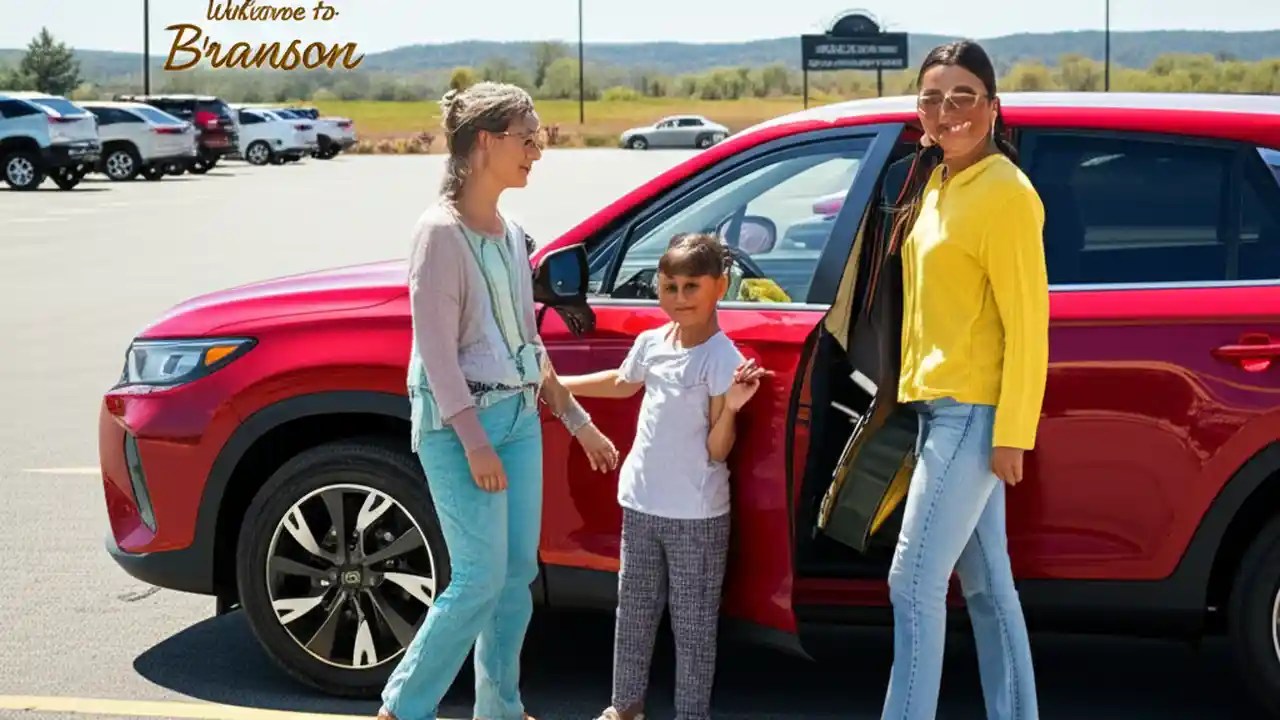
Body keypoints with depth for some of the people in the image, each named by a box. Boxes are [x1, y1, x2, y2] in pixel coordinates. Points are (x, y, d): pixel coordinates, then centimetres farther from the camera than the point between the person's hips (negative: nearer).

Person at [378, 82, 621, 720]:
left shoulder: (510, 235, 11)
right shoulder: (442, 231, -13)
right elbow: (436, 350, -16)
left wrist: (577, 420, 19)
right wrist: (475, 442, -21)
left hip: (519, 417, 8)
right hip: (460, 421, -8)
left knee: (518, 574, 9)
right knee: (481, 578, -6)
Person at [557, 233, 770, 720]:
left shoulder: (724, 359, -16)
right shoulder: (651, 343, 1)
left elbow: (717, 452, -16)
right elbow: (622, 383, 25)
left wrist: (731, 406, -33)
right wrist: (555, 383, 30)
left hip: (697, 515, -6)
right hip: (641, 504, 6)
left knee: (692, 622, 4)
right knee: (633, 611, 17)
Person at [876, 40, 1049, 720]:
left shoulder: (1003, 192, -15)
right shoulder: (936, 181, 11)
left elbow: (1027, 323, -17)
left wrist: (1012, 433, -18)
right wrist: (915, 385, 15)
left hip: (974, 412, -9)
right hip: (939, 405, 9)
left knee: (913, 583, -7)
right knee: (986, 583, 13)